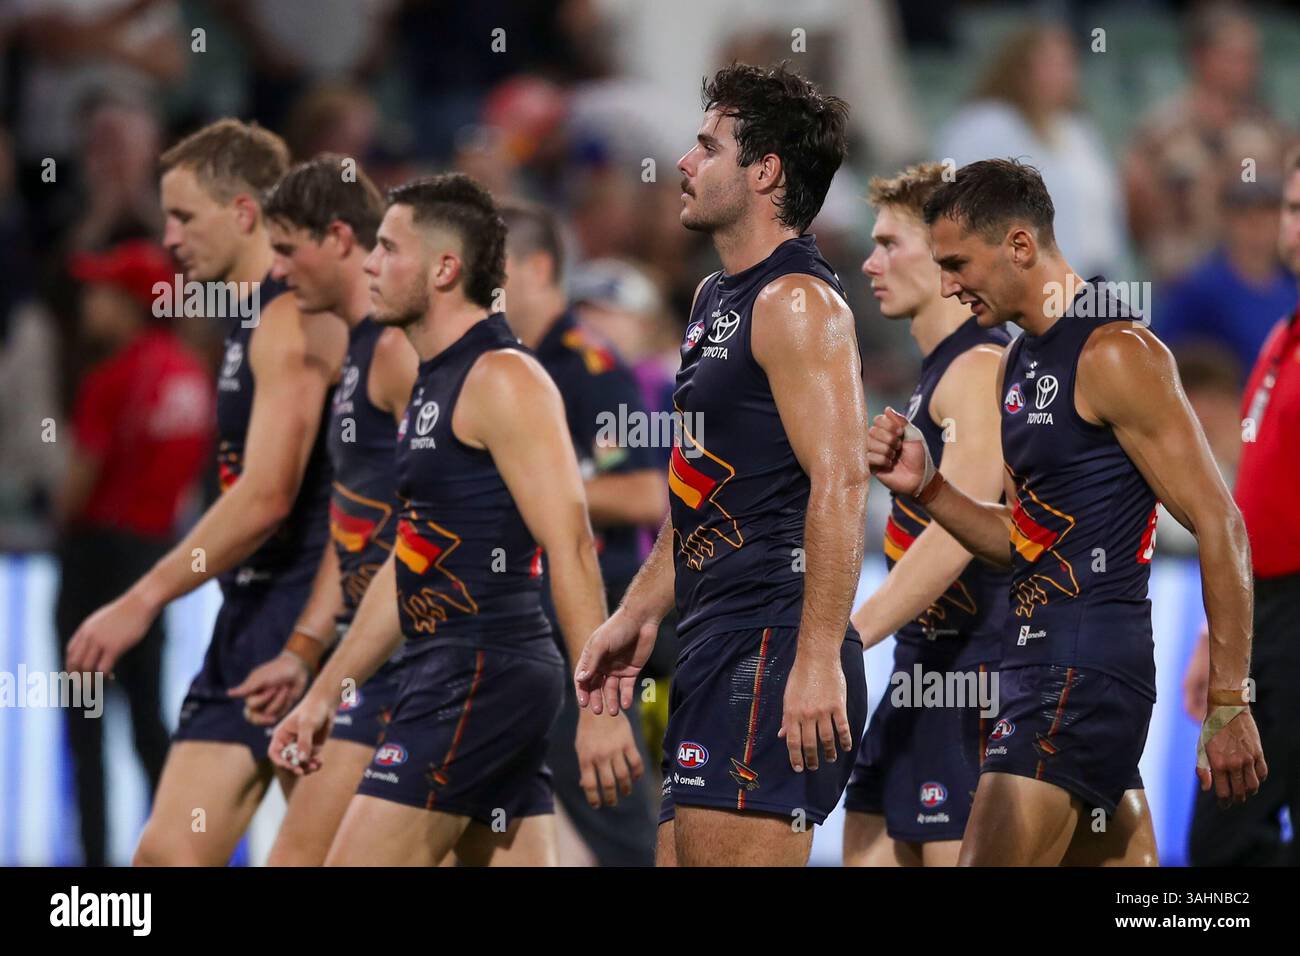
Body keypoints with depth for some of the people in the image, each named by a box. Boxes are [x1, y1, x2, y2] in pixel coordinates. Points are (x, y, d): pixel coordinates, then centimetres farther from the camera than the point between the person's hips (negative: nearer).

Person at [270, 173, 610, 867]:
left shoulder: (503, 380, -11)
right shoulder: (435, 385, 19)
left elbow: (570, 548, -18)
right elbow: (407, 566, 25)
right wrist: (324, 696, 25)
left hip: (482, 677, -10)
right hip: (445, 670, 10)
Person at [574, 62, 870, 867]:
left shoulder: (797, 302, -12)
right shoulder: (718, 300, 19)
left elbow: (841, 483, -21)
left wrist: (818, 660, -27)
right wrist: (640, 615, 26)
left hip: (773, 651, -10)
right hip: (717, 649, 10)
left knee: (731, 855, -14)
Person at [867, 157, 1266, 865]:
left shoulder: (1115, 354, -12)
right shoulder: (1020, 364, 17)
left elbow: (1220, 527, -14)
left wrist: (1228, 707, -17)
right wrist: (924, 487, 5)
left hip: (1087, 668, -10)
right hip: (1040, 660, 10)